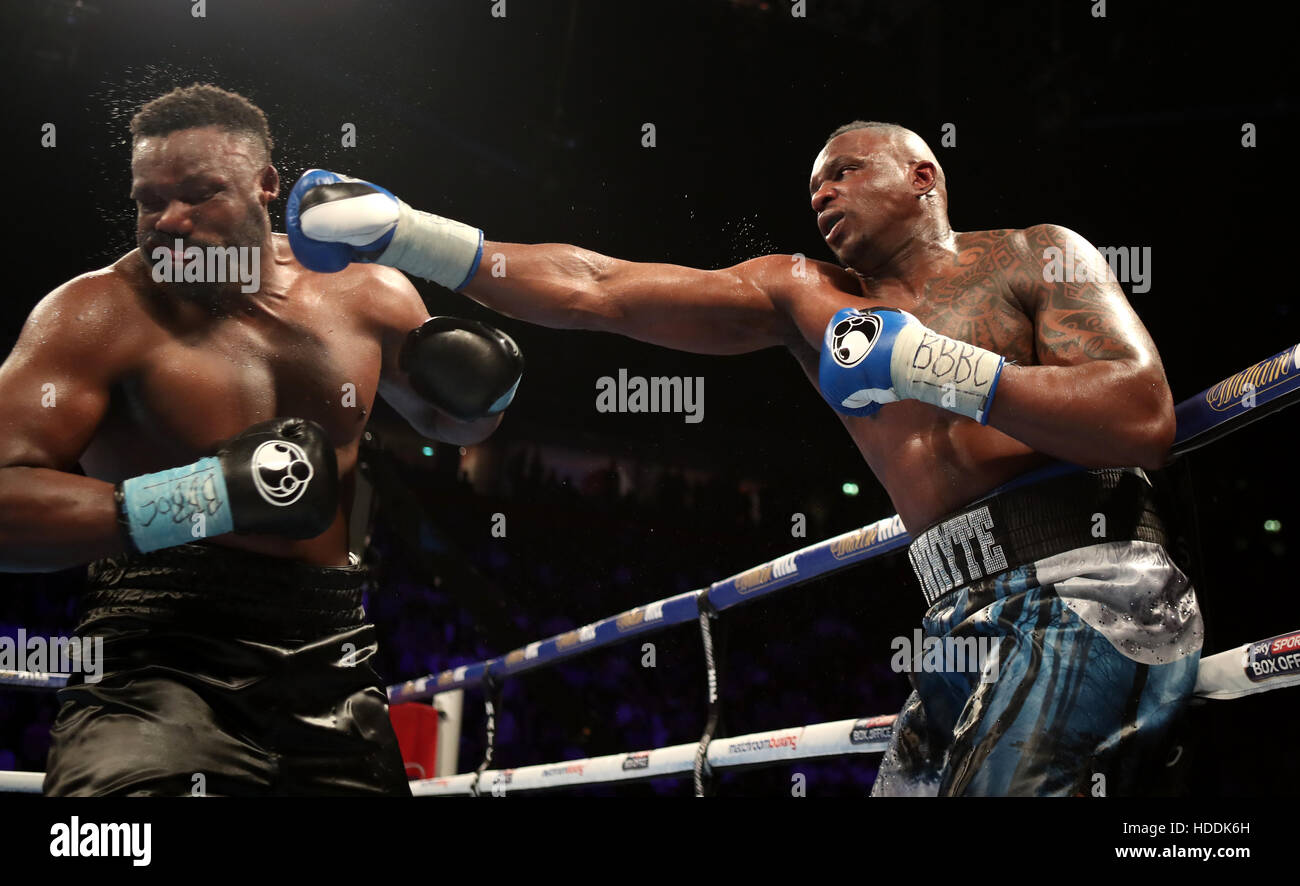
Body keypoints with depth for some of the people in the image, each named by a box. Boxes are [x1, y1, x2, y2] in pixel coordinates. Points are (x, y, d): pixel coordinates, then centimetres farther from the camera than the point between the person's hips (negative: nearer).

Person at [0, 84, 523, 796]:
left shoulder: (366, 298, 10)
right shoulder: (100, 315, -6)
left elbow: (446, 421, 31)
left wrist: (485, 385, 7)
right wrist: (205, 495, -23)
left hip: (331, 674, 5)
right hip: (158, 668, -5)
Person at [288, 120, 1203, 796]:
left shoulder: (1036, 257, 7)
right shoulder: (803, 294, 19)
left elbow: (1146, 420, -7)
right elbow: (594, 290, 10)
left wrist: (930, 365, -10)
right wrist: (408, 236, 1)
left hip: (1087, 597, -6)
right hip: (969, 624, 6)